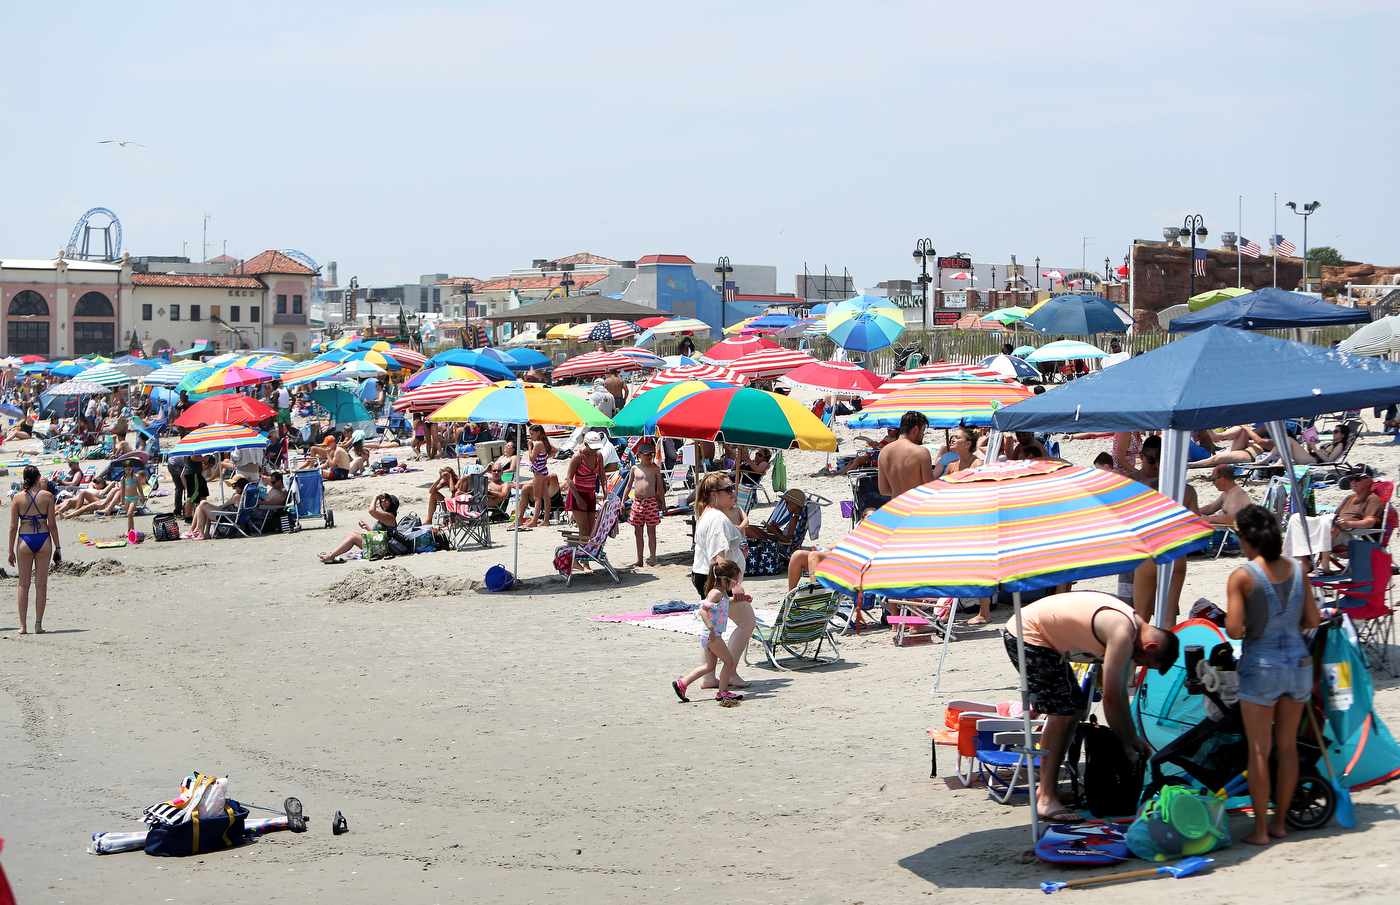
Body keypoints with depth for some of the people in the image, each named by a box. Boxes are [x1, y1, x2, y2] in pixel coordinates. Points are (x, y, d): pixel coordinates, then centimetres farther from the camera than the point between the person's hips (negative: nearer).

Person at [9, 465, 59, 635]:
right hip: (43, 539, 0)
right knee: (41, 583, 5)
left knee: (24, 584, 7)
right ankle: (38, 624, 4)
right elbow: (52, 525, -3)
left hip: (25, 540, 0)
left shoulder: (18, 497, -1)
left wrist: (11, 550, 5)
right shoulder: (47, 496, -2)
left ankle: (23, 625, 5)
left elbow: (13, 526, -2)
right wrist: (57, 547, 5)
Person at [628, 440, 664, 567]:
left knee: (651, 531, -2)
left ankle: (653, 558, 5)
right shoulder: (635, 469, 7)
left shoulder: (655, 469, 3)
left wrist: (663, 503, 6)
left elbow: (660, 486, 8)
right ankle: (639, 559, 15)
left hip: (651, 501, -2)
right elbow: (630, 485, 15)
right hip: (637, 501, 2)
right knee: (638, 531, 7)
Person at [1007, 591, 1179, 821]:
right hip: (1026, 635, -11)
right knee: (1062, 711, -17)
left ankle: (1047, 787, 18)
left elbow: (1120, 692, 17)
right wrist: (1126, 744, -11)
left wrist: (1133, 736, 16)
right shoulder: (1122, 634, -23)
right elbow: (1111, 697, -22)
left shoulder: (1133, 627, 8)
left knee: (1076, 705, 14)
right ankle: (1046, 799, -17)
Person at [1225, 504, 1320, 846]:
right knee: (1287, 746, 14)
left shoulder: (1242, 576, -13)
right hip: (1298, 663, 5)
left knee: (1259, 750, 3)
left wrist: (1247, 629, 4)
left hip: (1261, 666, -5)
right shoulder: (1297, 570, 1)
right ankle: (1279, 822, 22)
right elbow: (1312, 620, 5)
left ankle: (1260, 828, 7)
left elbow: (1233, 629, -17)